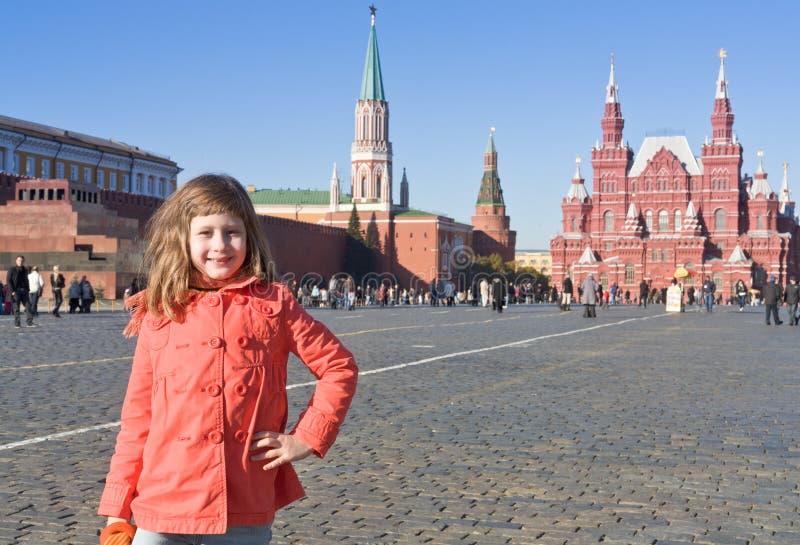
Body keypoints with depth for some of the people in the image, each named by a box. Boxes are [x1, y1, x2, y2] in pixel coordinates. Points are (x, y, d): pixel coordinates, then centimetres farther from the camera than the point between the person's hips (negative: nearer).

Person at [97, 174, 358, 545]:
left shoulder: (274, 305, 2)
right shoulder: (159, 317, 5)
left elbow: (339, 368, 7)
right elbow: (137, 418, 7)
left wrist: (306, 438, -1)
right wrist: (117, 507, 5)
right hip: (163, 512, 1)